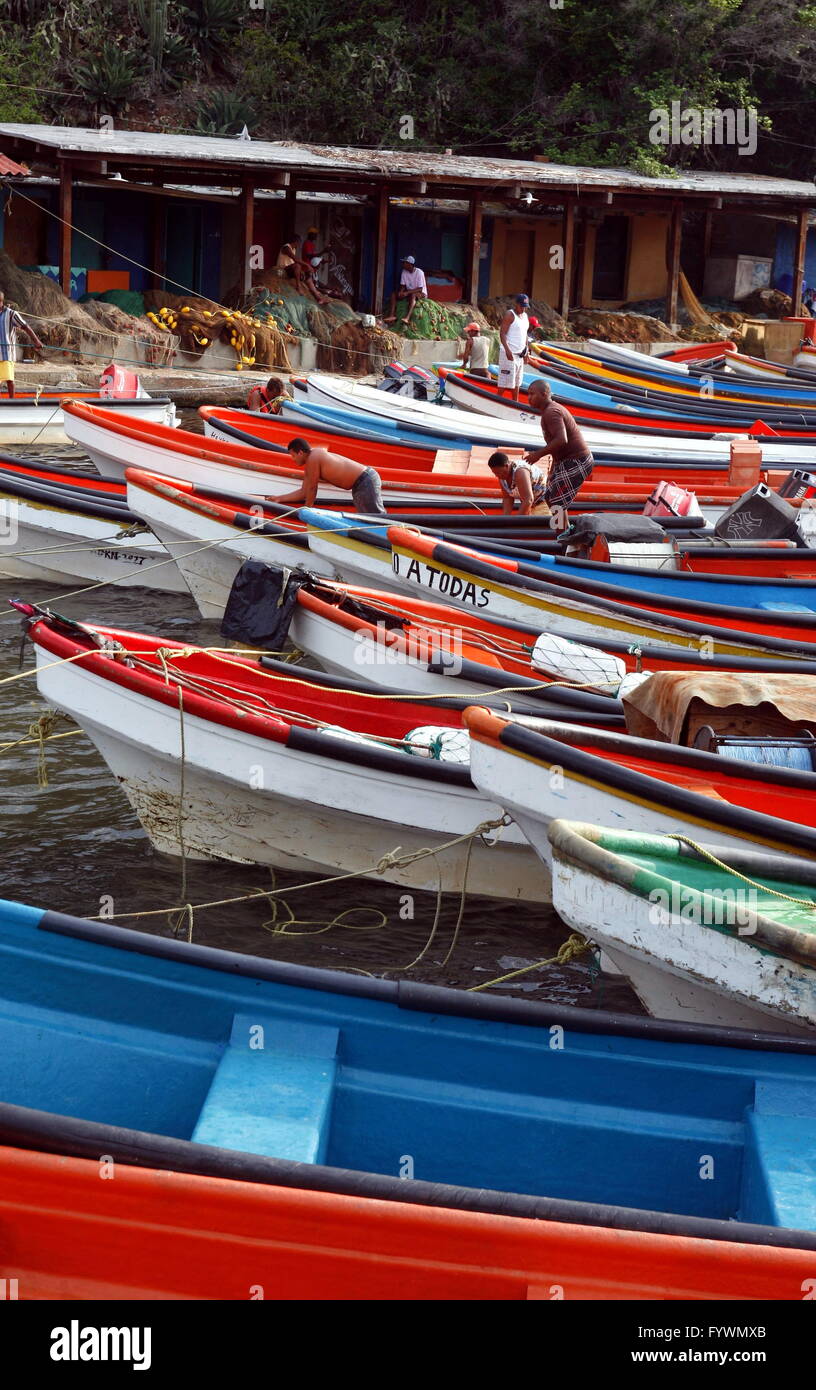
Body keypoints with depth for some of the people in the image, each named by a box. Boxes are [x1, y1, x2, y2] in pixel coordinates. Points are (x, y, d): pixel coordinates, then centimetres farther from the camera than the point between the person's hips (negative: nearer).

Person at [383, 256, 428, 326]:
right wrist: (401, 292, -21)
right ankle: (392, 315, -32)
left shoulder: (419, 272, -19)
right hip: (409, 292, 7)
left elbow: (420, 289, -23)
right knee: (394, 294, -14)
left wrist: (407, 292, -33)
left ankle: (407, 318, -59)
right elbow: (402, 286, 2)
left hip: (421, 293, -7)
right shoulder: (404, 272, -1)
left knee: (413, 295, -40)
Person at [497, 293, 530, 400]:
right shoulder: (510, 315, -11)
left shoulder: (525, 316, 14)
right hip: (509, 353, -8)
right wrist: (507, 350, -28)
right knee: (505, 381, -8)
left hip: (519, 354, 8)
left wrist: (525, 351, 18)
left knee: (517, 382, 14)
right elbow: (502, 333, -18)